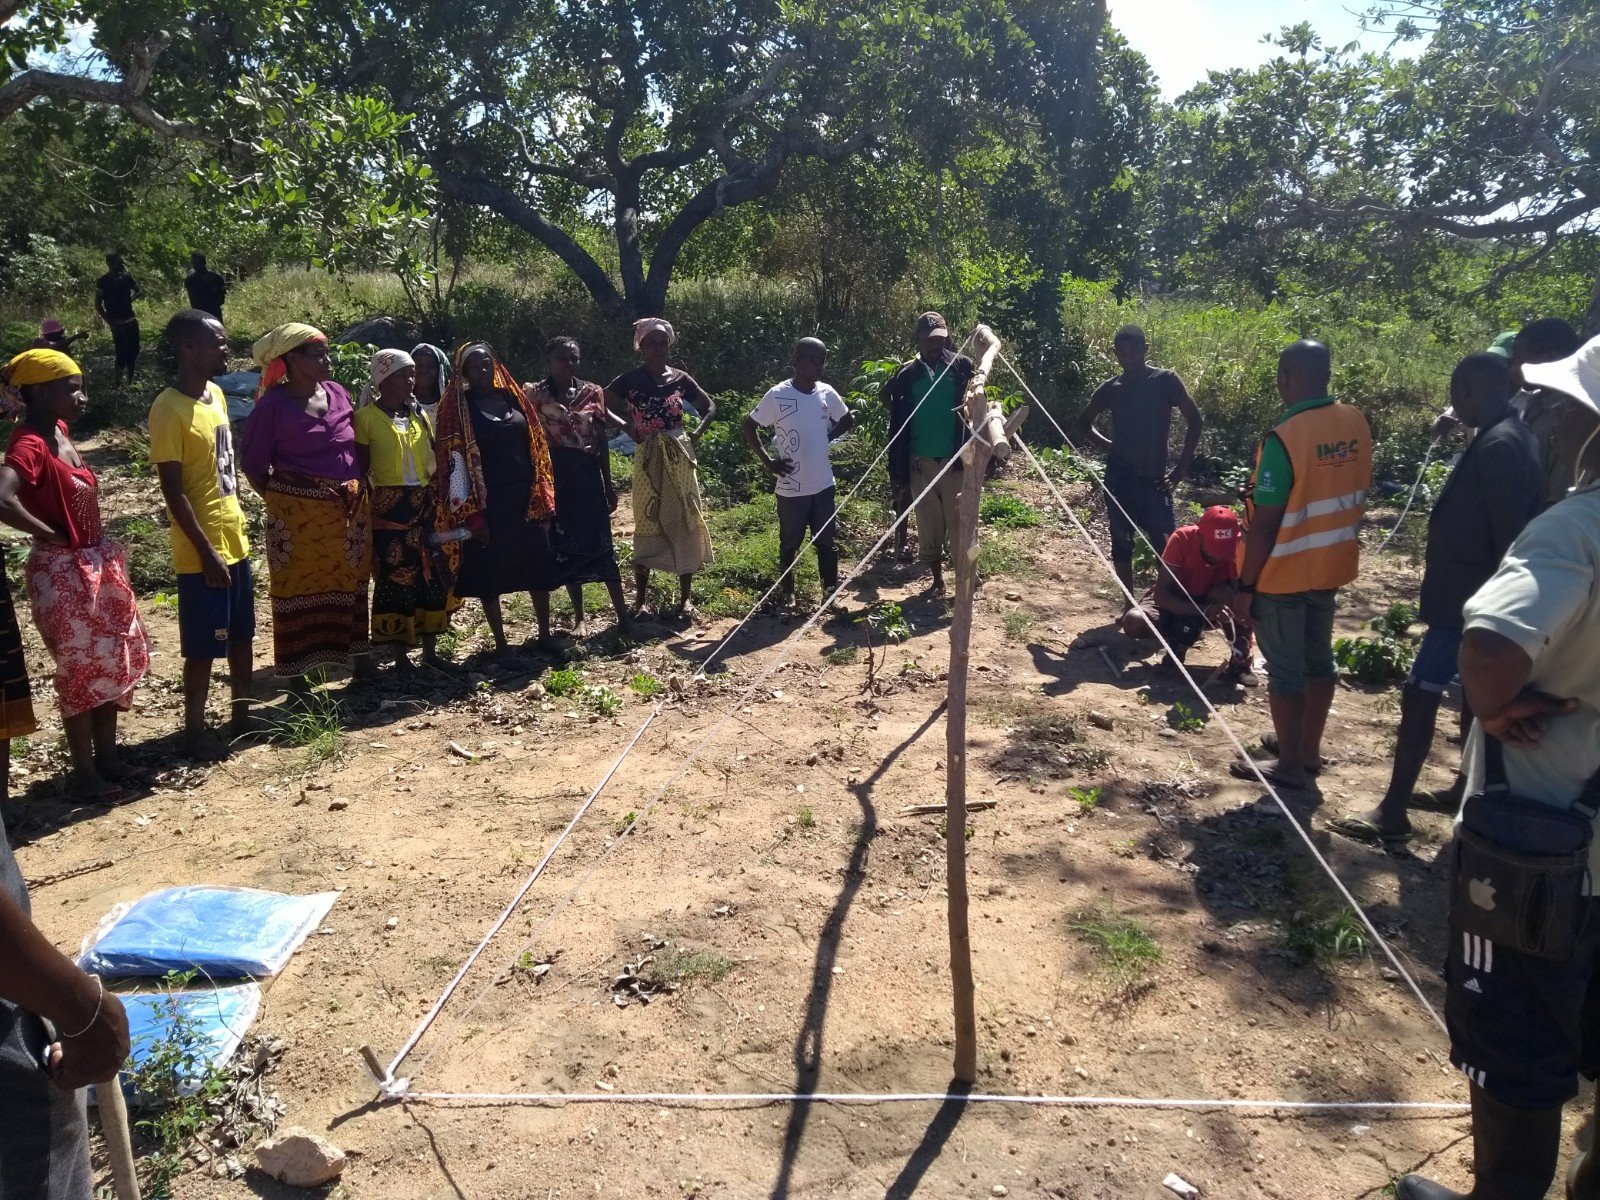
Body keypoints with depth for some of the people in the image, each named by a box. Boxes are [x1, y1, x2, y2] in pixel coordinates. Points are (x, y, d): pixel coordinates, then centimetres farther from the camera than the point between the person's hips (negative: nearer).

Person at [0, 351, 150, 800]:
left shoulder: (58, 430, 5)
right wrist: (51, 536, -21)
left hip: (99, 562, 9)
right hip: (62, 572, -9)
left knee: (115, 660, 15)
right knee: (81, 671, 2)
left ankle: (107, 757, 29)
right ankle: (84, 772, 16)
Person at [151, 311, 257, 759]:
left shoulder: (216, 395, 7)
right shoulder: (169, 409, -18)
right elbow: (172, 490, -18)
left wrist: (236, 527, 17)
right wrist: (205, 551, -19)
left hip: (235, 541, 8)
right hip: (202, 552, -8)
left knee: (242, 635, 17)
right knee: (204, 647, 3)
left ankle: (241, 716, 31)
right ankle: (194, 730, 19)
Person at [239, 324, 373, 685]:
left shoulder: (338, 394, 6)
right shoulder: (274, 404, -9)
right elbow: (253, 463, -4)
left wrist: (357, 489, 10)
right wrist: (281, 501, 0)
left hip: (348, 509, 5)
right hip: (297, 513, -5)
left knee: (350, 586, 12)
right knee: (297, 590, 3)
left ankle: (360, 663, 24)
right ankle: (295, 676, 11)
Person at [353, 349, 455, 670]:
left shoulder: (420, 415, 12)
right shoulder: (366, 417, -4)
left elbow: (435, 459, 15)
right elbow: (360, 469, -6)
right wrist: (370, 506, -11)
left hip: (424, 505, 5)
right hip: (388, 507, -5)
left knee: (432, 576, 7)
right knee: (395, 579, 1)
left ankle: (430, 650, 19)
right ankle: (400, 657, 10)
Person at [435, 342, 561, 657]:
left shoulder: (511, 397, 10)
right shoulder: (458, 407, -3)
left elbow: (534, 447, 11)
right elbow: (455, 461, -9)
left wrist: (543, 497, 5)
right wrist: (471, 513, -15)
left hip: (524, 497, 4)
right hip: (488, 501, -4)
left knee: (538, 564, 7)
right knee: (490, 571, 3)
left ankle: (545, 635, 19)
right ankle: (500, 643, 14)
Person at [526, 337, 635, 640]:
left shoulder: (592, 392, 4)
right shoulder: (535, 394, -1)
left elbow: (602, 440, 7)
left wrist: (608, 483, 6)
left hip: (588, 475, 0)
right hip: (554, 477, 0)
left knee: (600, 543, -2)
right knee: (564, 546, 6)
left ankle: (623, 613, 4)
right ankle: (578, 617, 17)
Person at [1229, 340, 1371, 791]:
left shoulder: (1284, 438, -23)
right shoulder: (1357, 424, -1)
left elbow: (1265, 523, -21)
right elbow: (1357, 497, 10)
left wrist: (1245, 583, -13)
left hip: (1283, 575, -7)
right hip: (1331, 567, 7)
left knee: (1285, 669, 5)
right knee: (1319, 658, 18)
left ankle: (1290, 765, 15)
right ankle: (1310, 751, 32)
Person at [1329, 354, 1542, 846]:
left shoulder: (1498, 445, -22)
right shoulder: (1511, 437, 10)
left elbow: (1510, 534, -26)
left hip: (1467, 598, -11)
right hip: (1474, 594, 11)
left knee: (1419, 696, -6)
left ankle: (1392, 813, -1)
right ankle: (1467, 790, 35)